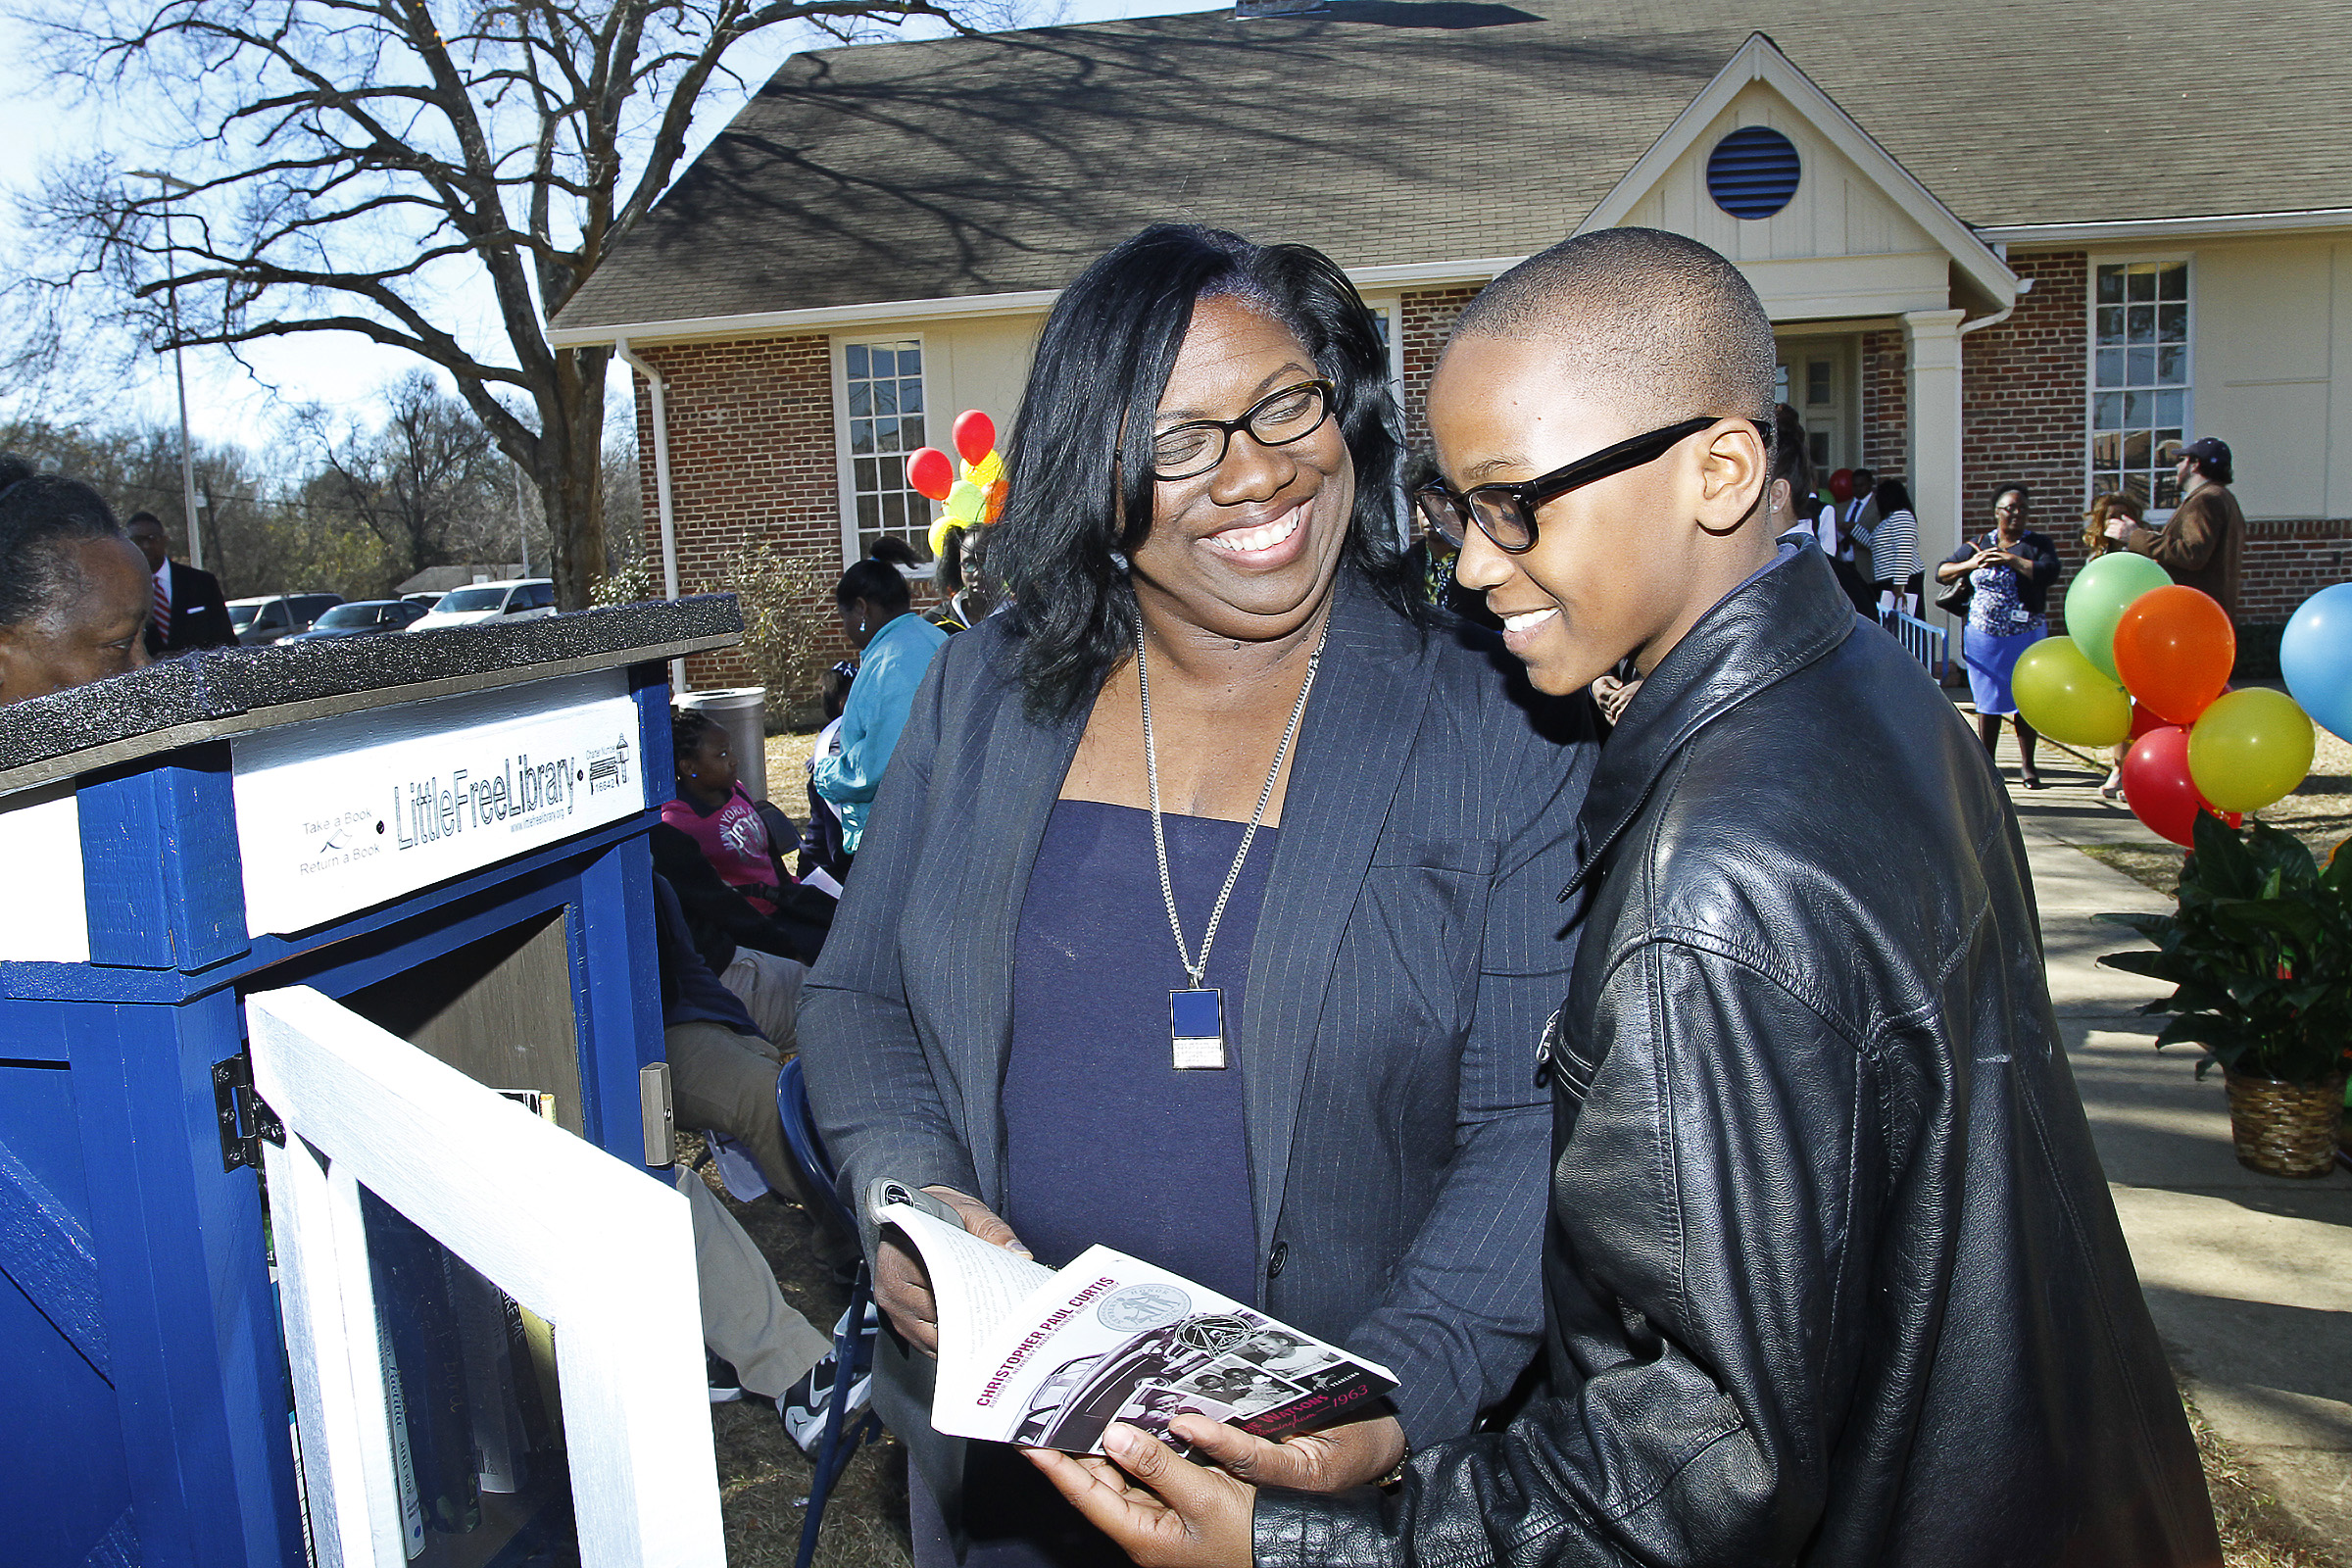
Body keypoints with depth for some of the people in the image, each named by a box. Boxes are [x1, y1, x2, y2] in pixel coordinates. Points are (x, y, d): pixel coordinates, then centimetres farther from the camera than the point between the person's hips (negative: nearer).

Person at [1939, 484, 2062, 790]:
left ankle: (2027, 765, 12)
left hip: (2025, 637, -1)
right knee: (1987, 701, 5)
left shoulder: (2038, 544, 2)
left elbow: (2049, 573, -16)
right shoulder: (1978, 546, 8)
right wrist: (1970, 564, -9)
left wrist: (2010, 559, -16)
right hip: (1984, 638, 2)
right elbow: (1941, 572, 8)